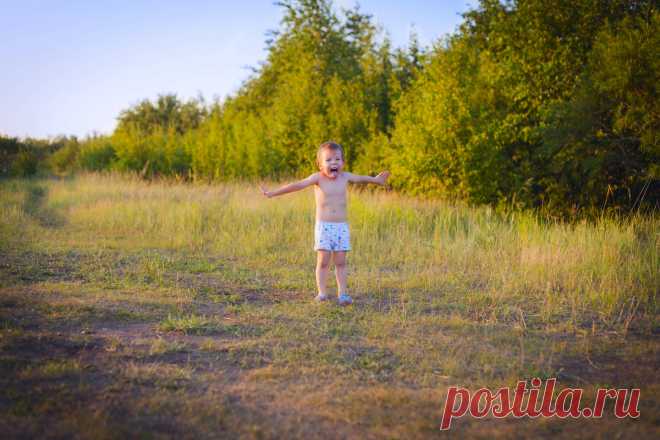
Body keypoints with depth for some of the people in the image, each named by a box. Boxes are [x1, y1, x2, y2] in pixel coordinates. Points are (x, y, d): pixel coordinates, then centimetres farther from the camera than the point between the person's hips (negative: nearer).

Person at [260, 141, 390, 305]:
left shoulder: (345, 177, 3)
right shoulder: (318, 178, -8)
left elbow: (361, 178, 24)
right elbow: (298, 185, -17)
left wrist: (376, 180, 42)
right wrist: (273, 193, -25)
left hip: (341, 227, 3)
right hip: (323, 227, -3)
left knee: (340, 262, 3)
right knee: (323, 261, -3)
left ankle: (342, 293, 7)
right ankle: (321, 293, 3)